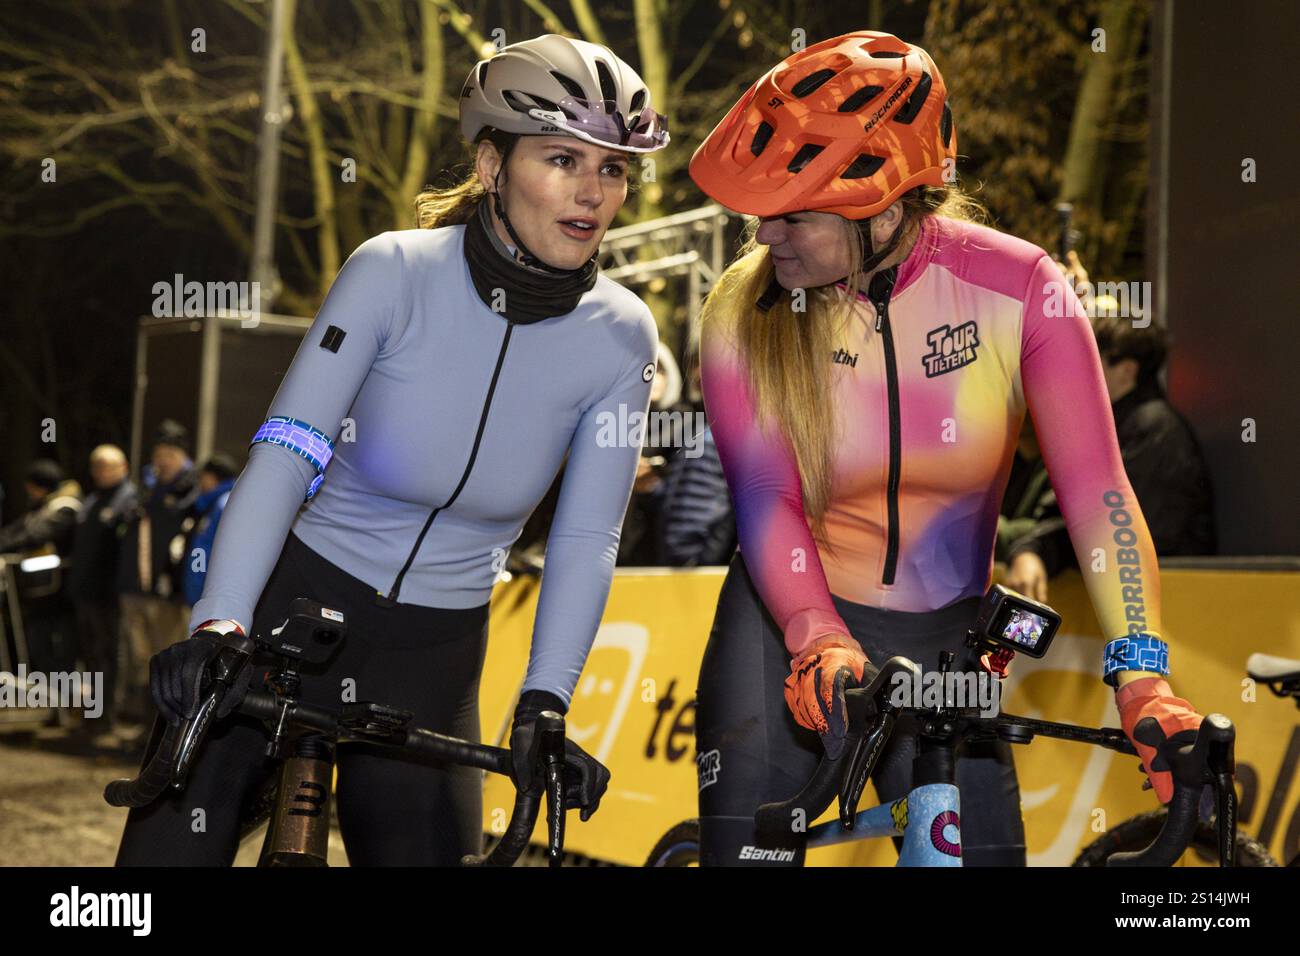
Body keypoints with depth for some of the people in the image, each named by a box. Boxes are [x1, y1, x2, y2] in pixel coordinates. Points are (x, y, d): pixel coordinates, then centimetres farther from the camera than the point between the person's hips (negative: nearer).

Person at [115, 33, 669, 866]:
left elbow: (587, 539, -11)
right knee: (169, 846, -7)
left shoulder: (618, 336, -8)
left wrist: (542, 706, -25)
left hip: (432, 658, 2)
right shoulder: (397, 271, -16)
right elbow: (284, 453, -24)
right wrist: (218, 628, -37)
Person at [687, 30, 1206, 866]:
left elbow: (1097, 489, -21)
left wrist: (1142, 676, -32)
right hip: (792, 627, 0)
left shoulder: (1016, 288, -13)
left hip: (945, 641, 0)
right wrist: (821, 645, -37)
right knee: (748, 849, -5)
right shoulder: (744, 311, -11)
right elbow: (766, 500, -19)